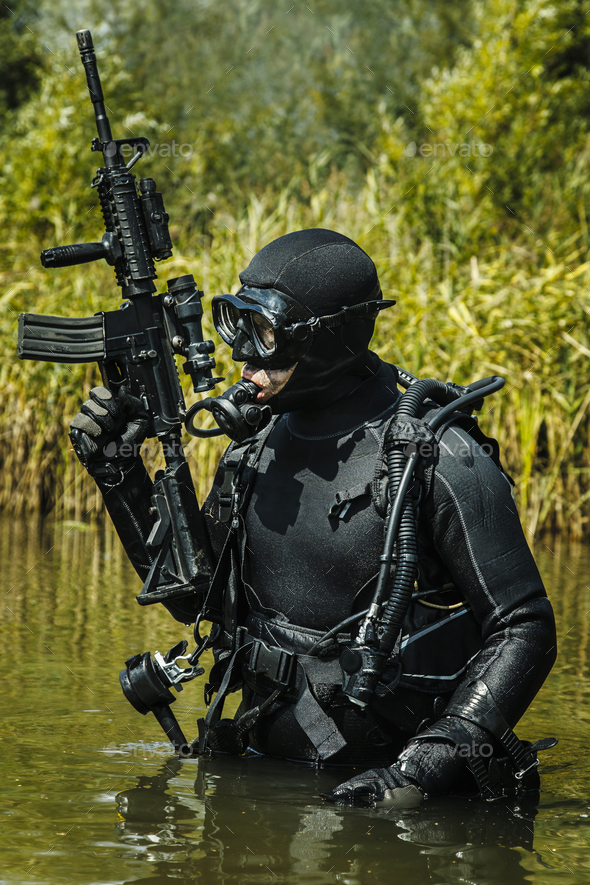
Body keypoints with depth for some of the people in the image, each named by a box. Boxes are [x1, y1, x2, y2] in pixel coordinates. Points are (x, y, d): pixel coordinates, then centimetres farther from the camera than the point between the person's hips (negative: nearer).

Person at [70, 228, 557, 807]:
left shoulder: (439, 461, -11)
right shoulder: (255, 452, 9)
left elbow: (523, 630, -11)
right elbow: (195, 599, 21)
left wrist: (430, 766, -21)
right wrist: (120, 475, 10)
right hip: (265, 767, 6)